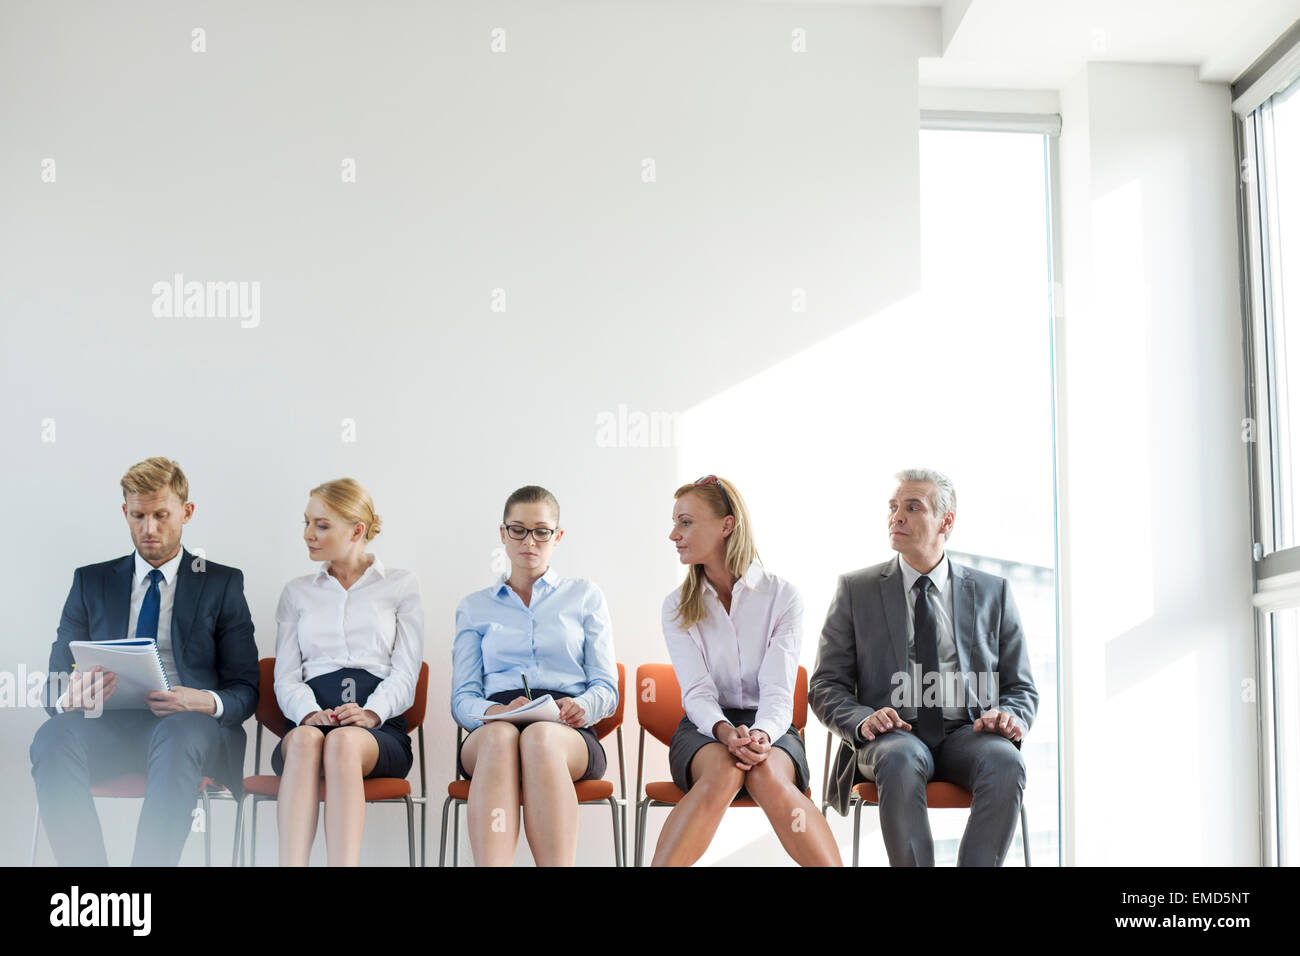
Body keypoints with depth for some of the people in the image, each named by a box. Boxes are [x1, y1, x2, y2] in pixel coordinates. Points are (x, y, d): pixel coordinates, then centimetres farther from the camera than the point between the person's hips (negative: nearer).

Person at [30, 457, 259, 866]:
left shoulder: (222, 584, 12)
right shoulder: (91, 582, 18)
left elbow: (246, 690, 7)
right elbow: (56, 683, 13)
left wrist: (206, 702, -18)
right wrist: (72, 698, -14)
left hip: (191, 725, -2)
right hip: (109, 724, 2)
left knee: (179, 734, -38)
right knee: (53, 737, -32)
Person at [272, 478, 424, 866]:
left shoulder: (401, 586, 16)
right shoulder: (297, 593, 24)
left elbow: (405, 673, 6)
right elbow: (285, 676, 13)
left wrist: (371, 713, -15)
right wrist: (309, 712, -10)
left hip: (381, 731, -1)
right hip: (312, 718, 2)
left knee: (344, 741, -38)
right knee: (305, 738, -36)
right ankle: (291, 864, -52)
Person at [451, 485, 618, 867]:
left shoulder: (586, 596, 21)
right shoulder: (474, 607, 23)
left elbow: (607, 690, 14)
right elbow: (462, 699, 13)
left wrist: (581, 705, -11)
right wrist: (495, 711, -12)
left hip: (569, 734, 0)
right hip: (491, 727, 1)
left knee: (540, 737, -39)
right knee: (499, 736, -39)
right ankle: (490, 864, -57)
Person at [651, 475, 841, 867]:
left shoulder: (783, 596, 0)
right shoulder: (677, 607, 6)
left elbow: (778, 691, -10)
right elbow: (697, 692, -6)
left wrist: (761, 735, -31)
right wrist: (725, 731, -28)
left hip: (770, 728, -1)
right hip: (704, 729, 1)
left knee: (766, 775, -37)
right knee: (723, 772, -35)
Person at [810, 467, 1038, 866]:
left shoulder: (992, 592, 14)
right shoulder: (856, 590, 11)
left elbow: (1020, 688, 16)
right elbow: (826, 686, 8)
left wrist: (1009, 717, -9)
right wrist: (863, 720, -15)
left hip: (968, 733, 1)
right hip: (894, 734, -1)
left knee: (1005, 763, -33)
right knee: (901, 760, -37)